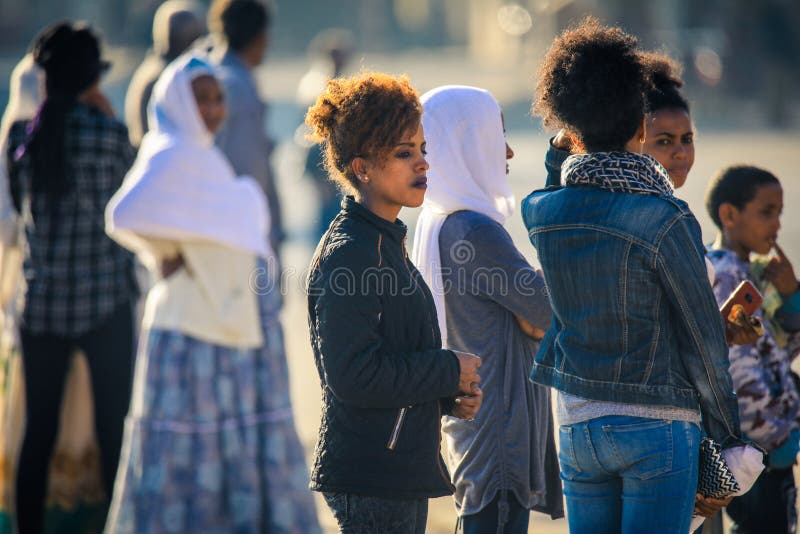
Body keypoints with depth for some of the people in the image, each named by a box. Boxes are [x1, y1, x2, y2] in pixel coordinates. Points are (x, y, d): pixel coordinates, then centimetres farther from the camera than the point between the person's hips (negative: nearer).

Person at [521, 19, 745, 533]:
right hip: (656, 429, -5)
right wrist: (727, 433, 4)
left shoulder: (541, 211, -1)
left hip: (575, 426, 5)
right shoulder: (665, 219, -15)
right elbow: (704, 338, -8)